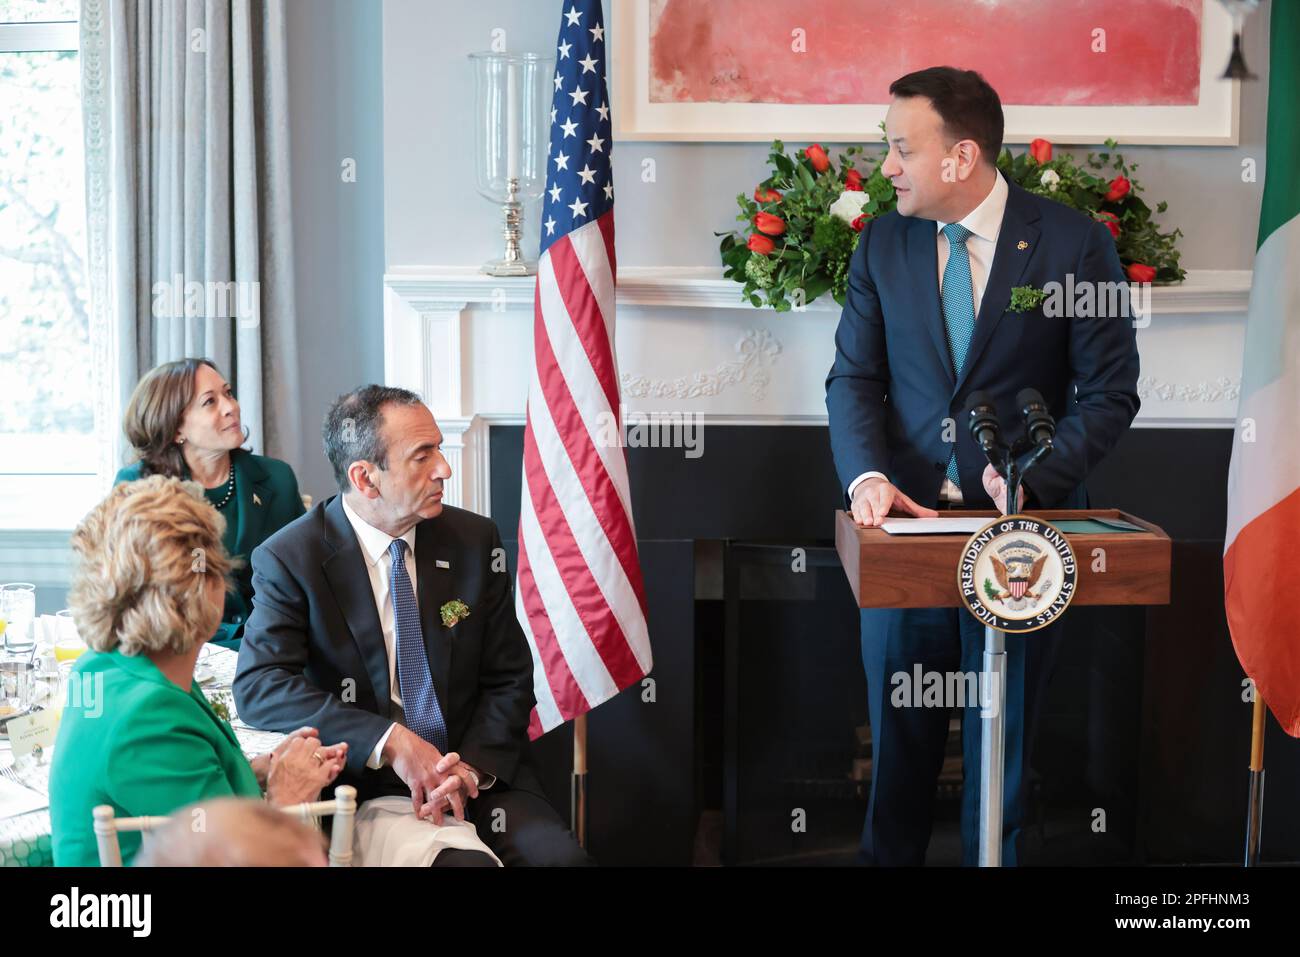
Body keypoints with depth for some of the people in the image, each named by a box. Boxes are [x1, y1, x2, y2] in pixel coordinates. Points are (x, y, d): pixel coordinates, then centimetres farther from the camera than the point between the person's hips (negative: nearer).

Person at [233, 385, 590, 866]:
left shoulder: (474, 538, 4)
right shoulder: (288, 558, -6)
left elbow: (509, 679, 6)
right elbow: (259, 683, -15)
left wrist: (472, 765, -12)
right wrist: (390, 741, -24)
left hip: (477, 769, 4)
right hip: (365, 781, -3)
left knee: (560, 854, -23)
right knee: (465, 860, -31)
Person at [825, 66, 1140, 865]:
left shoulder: (1073, 242, -8)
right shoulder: (882, 243, 2)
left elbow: (1111, 391, -6)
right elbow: (854, 377, 3)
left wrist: (1036, 476, -20)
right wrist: (867, 475, -16)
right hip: (908, 525, 3)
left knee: (1003, 738, 13)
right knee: (898, 736, 13)